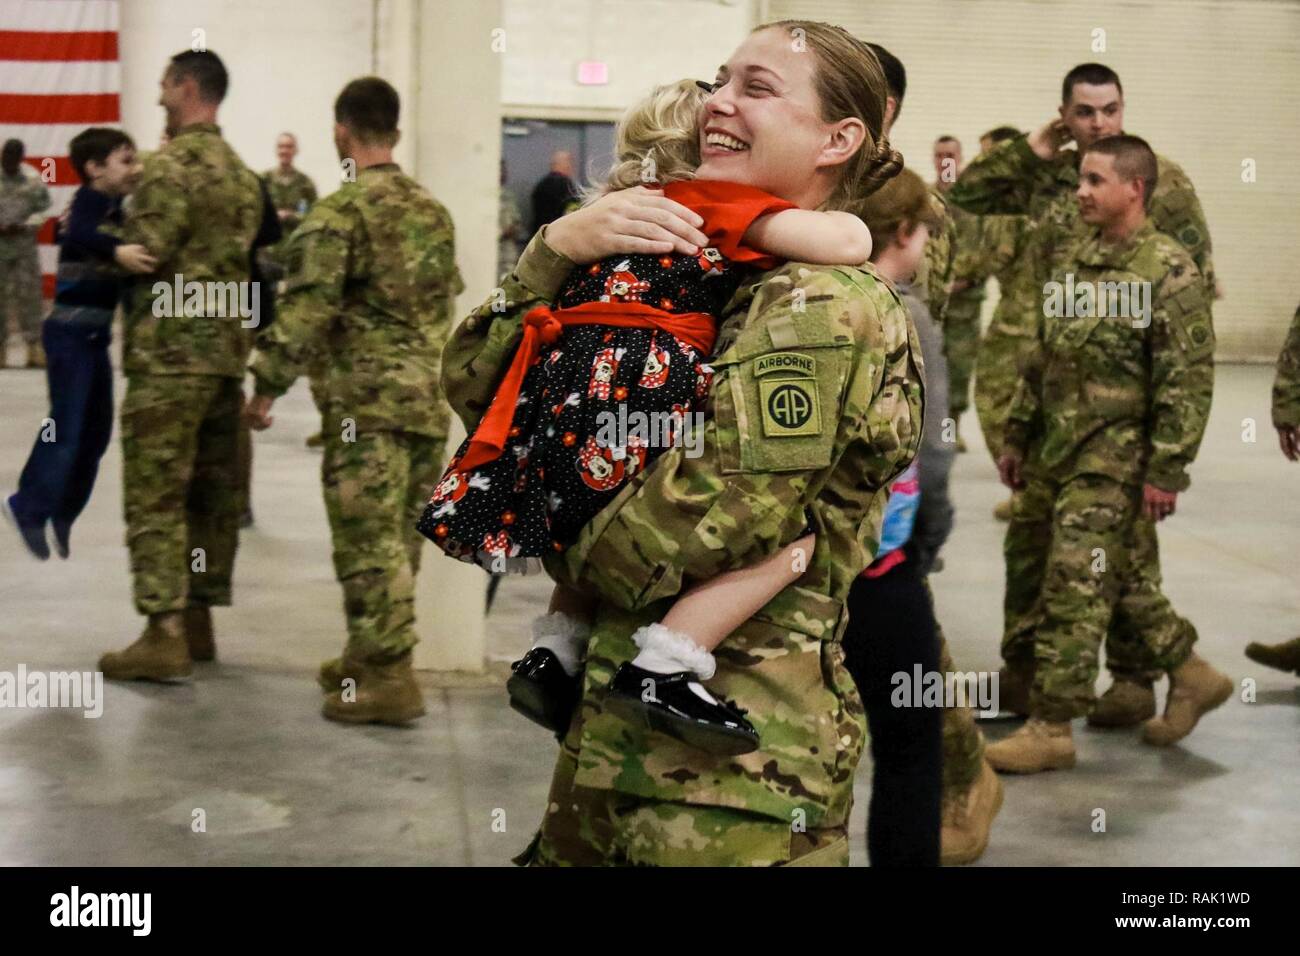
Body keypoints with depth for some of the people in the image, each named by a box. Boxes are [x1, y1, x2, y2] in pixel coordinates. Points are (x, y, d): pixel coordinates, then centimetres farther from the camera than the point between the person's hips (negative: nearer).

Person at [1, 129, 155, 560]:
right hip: (71, 332, -9)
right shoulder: (89, 199, -15)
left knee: (97, 428, 12)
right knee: (67, 426, -7)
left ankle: (61, 513, 24)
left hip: (94, 332, 9)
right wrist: (117, 250, -54)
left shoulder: (112, 207, 9)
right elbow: (80, 236, -38)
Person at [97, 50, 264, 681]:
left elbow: (141, 255, -13)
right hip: (227, 350, 8)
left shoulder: (172, 164, -11)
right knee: (212, 492, 11)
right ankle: (197, 621, 17)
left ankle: (164, 635, -9)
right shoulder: (242, 173, 16)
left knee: (155, 495, -6)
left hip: (170, 352, -8)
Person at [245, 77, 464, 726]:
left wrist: (268, 385, -10)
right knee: (398, 537, 14)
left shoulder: (341, 211, -10)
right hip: (428, 397, 8)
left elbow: (308, 307, -16)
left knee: (368, 539, -3)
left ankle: (388, 678, -3)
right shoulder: (432, 210, 14)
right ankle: (369, 656, 25)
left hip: (367, 398, -8)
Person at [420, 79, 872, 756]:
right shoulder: (718, 201, 8)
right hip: (641, 393, -8)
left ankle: (554, 650, 21)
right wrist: (844, 221, 20)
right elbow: (848, 244, -3)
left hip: (560, 395, 8)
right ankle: (660, 671, -17)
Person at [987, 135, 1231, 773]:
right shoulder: (1075, 260, 12)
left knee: (1074, 591, -5)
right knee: (1112, 578, 16)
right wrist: (1017, 434, 17)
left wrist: (1167, 471, -17)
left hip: (1114, 458, -8)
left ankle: (1051, 730, 3)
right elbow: (1043, 358, 19)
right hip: (1059, 451, 8)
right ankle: (1192, 675, 32)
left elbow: (1188, 380, -15)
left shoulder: (1167, 270, -12)